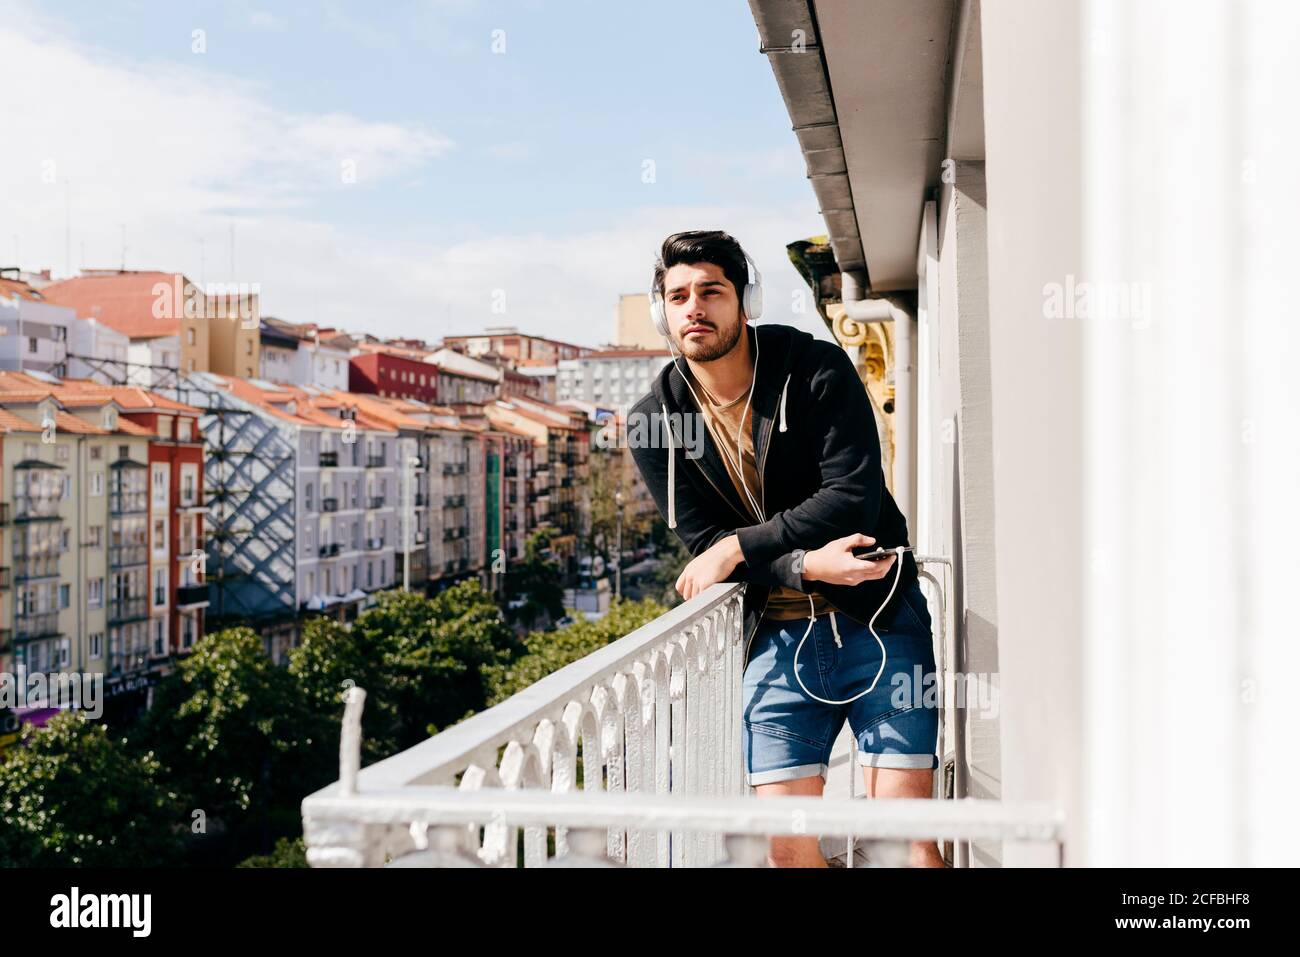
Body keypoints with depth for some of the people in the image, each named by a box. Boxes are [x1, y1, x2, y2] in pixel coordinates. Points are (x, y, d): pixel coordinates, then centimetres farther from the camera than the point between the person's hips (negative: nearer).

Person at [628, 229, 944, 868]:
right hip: (778, 636, 2)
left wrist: (739, 548, -17)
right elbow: (704, 546, -6)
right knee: (786, 844, 0)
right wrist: (808, 565, -22)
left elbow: (854, 499, -16)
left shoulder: (817, 368, -8)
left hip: (879, 617, -2)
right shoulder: (654, 421, -2)